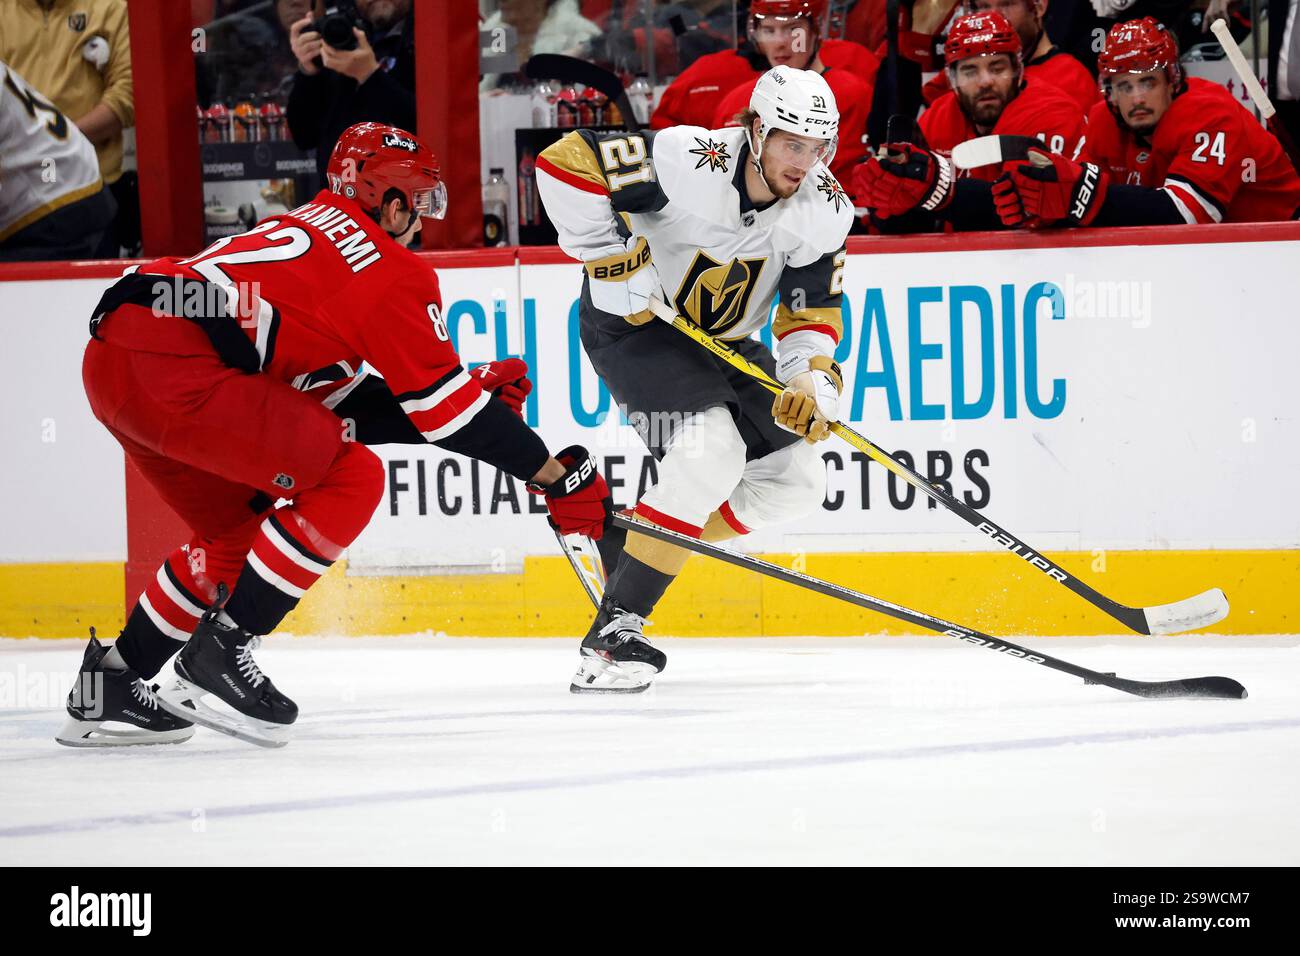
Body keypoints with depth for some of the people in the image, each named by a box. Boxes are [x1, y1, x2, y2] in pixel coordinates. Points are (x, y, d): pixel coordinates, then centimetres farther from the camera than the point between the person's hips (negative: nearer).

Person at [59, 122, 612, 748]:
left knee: (237, 527, 24)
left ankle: (108, 687, 25)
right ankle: (215, 658, -2)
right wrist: (558, 476, 8)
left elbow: (318, 395, 29)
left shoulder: (300, 232, 30)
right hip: (171, 367, -10)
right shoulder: (392, 268, 5)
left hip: (110, 358, 10)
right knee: (351, 480, -1)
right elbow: (441, 404, 3)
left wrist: (474, 388, 30)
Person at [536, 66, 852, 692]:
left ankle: (634, 548, 12)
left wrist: (810, 382, -27)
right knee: (712, 455, -28)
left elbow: (811, 312, -7)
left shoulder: (824, 212, -13)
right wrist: (612, 258, -28)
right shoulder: (686, 161, -30)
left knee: (796, 483, 0)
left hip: (721, 341, 8)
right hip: (631, 318, -7)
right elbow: (565, 161, -29)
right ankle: (611, 635, -26)